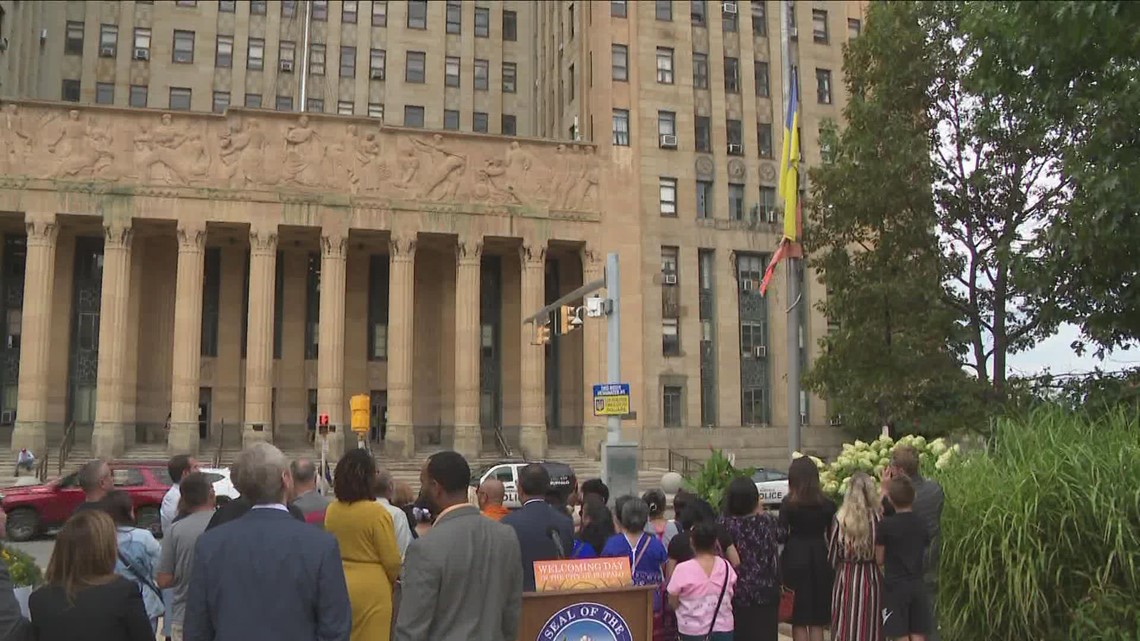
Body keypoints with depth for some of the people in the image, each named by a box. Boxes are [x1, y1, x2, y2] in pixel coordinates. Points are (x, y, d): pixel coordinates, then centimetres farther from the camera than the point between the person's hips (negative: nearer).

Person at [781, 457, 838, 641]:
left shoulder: (788, 503, -8)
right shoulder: (827, 504, 2)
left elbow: (782, 533, -12)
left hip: (796, 558, -3)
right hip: (820, 558, 3)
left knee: (798, 618, 6)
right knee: (817, 619, 12)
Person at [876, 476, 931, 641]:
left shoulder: (886, 524, -12)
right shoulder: (921, 523, 2)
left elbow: (879, 559, -6)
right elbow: (925, 554, 11)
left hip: (895, 586, -4)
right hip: (917, 585, 4)